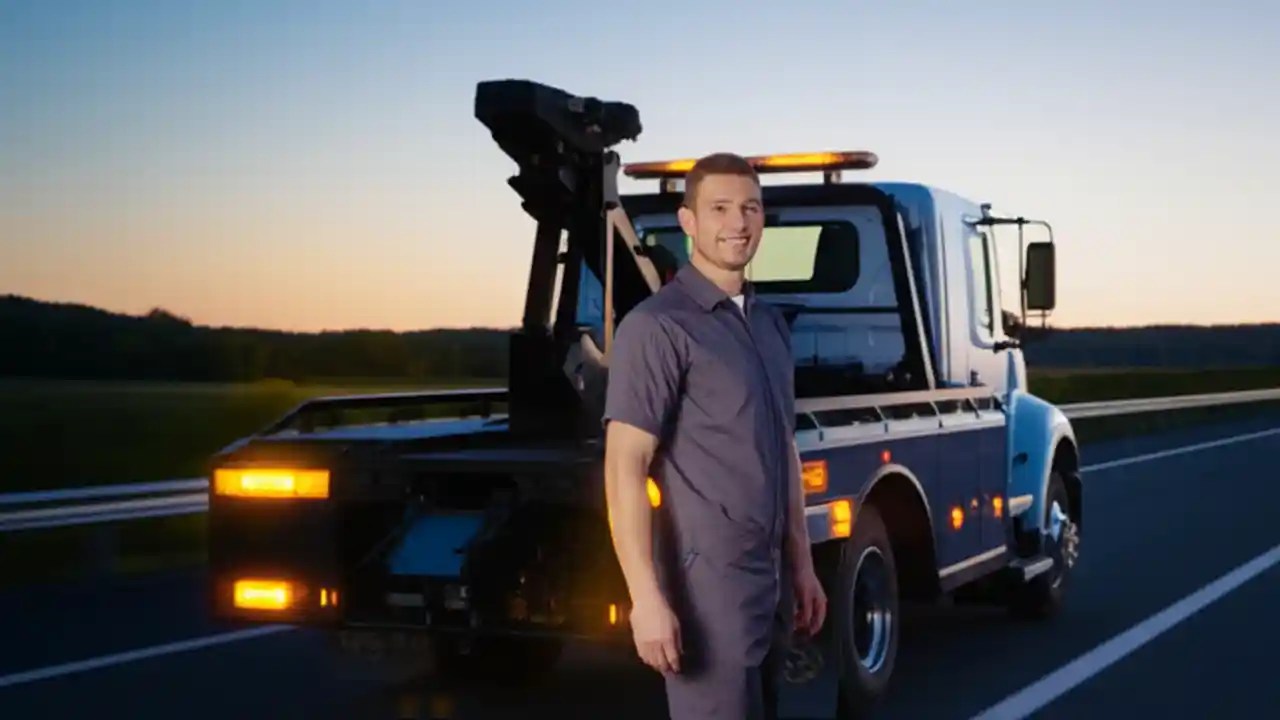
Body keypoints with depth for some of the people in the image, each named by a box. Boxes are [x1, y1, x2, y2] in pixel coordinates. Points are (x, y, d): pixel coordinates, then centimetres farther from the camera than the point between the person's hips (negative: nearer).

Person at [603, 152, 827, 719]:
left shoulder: (770, 323, 14)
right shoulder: (658, 327, -11)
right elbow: (624, 469, -16)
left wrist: (801, 567, 16)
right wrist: (647, 598, -22)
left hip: (771, 581, 8)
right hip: (707, 582, -8)